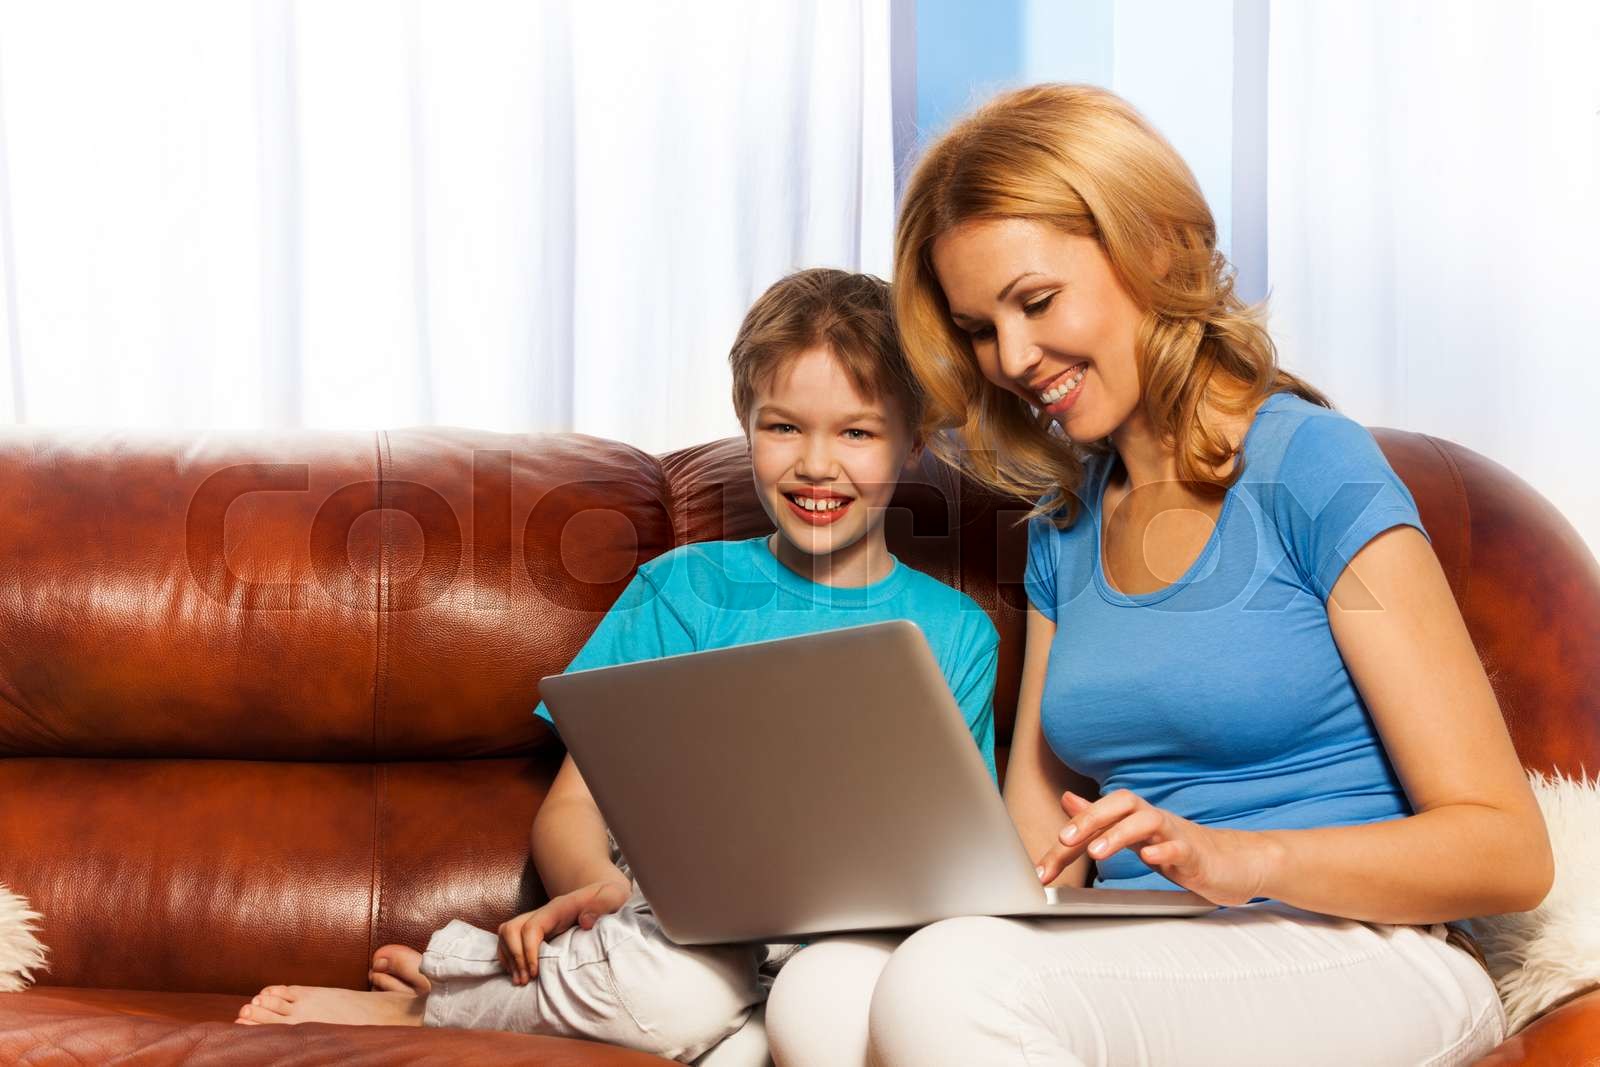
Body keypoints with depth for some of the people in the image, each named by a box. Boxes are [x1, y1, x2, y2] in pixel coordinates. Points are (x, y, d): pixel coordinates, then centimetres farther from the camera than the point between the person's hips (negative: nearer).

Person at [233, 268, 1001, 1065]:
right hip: (682, 920, -2)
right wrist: (598, 887, -17)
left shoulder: (956, 633, 13)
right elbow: (574, 803, 6)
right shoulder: (681, 592, 10)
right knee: (674, 985, -41)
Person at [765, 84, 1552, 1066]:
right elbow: (1034, 849, 15)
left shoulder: (1311, 467, -4)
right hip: (1144, 970, 5)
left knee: (953, 980, -34)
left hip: (1365, 961, -5)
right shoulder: (1064, 530, 16)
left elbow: (1508, 852, -9)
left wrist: (1244, 858, -25)